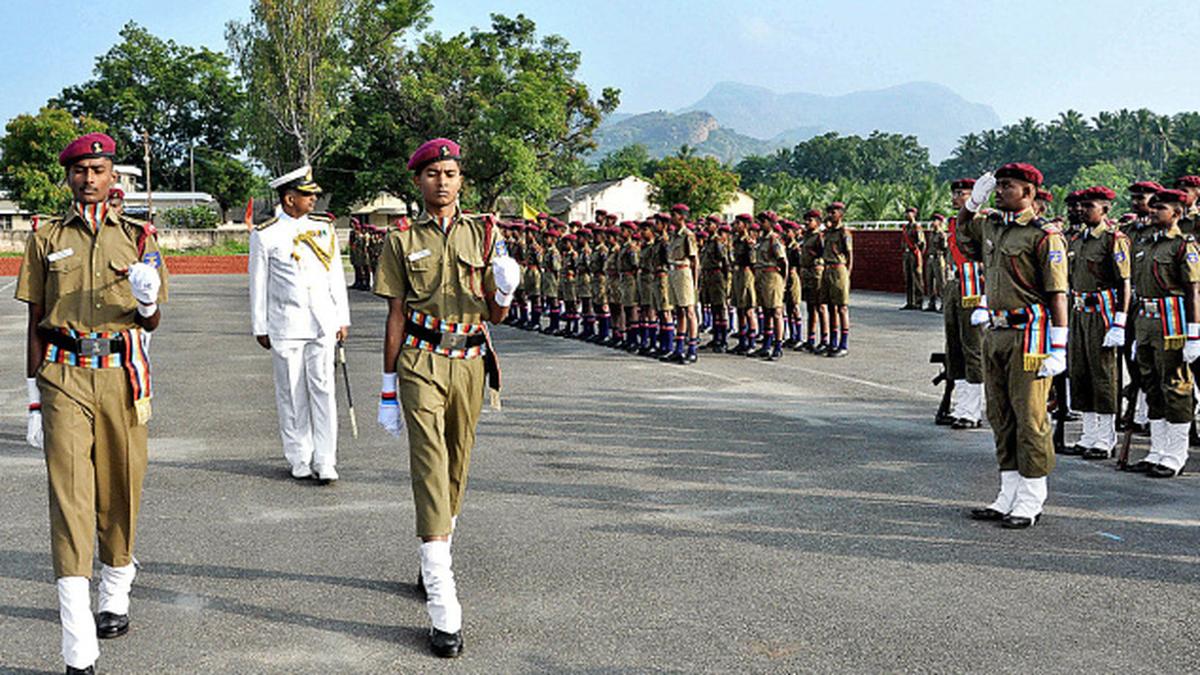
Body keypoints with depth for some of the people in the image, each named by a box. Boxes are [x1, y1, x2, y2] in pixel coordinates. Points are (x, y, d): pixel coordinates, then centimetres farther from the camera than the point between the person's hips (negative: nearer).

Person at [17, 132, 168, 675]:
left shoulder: (138, 238, 8)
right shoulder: (47, 239, 9)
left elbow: (152, 323, 9)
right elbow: (35, 324, 9)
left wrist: (146, 300, -15)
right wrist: (34, 398, 5)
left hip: (122, 375, 1)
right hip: (63, 377, -1)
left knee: (120, 489, 9)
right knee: (70, 496, -9)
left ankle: (115, 598, 33)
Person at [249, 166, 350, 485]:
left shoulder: (324, 227, 8)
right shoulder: (265, 235, -1)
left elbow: (336, 275, 11)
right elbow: (258, 283, 3)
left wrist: (342, 319, 9)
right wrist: (260, 327, 3)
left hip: (323, 323, 2)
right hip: (286, 324, -2)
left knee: (323, 389, -2)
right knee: (292, 394, 5)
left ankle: (325, 462, 2)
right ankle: (299, 461, 16)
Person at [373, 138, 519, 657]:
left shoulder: (483, 235, 8)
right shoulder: (402, 241, 4)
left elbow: (494, 315, 8)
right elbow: (395, 317, 4)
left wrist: (505, 289, -15)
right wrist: (388, 387, 2)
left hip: (470, 361, 3)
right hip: (421, 362, -3)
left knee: (457, 465, 13)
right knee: (429, 466, -12)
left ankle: (434, 563, 35)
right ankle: (443, 609, -16)